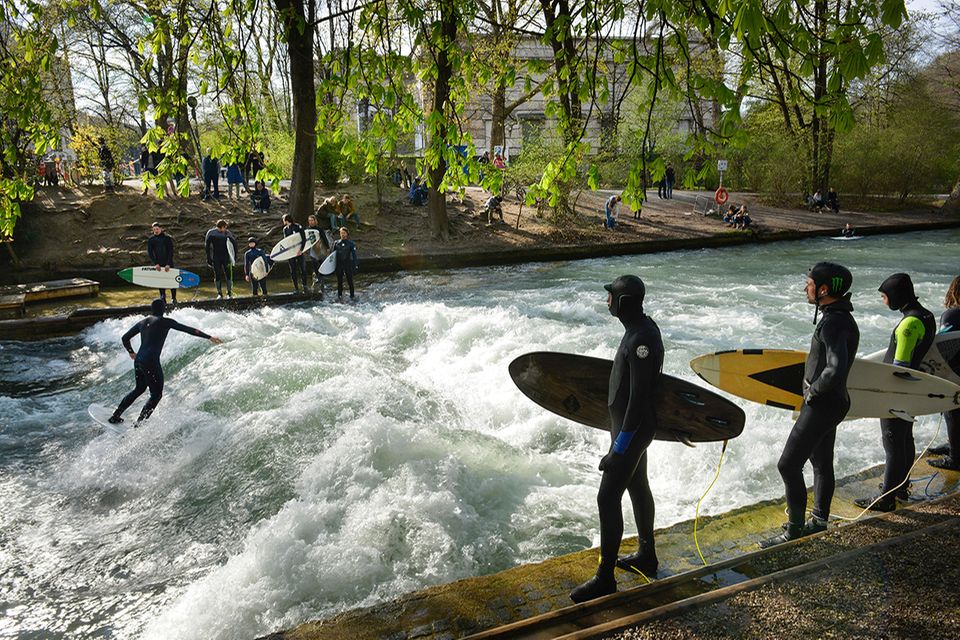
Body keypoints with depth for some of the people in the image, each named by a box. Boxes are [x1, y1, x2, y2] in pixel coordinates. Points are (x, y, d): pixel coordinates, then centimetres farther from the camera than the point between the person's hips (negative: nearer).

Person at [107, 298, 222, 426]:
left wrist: (131, 352, 38)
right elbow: (188, 330, -7)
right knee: (156, 395, 6)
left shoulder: (142, 322, 14)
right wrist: (209, 337, -6)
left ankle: (115, 416, 34)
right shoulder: (165, 322, -4)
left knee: (139, 389, 28)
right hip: (151, 363, -8)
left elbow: (125, 338, 21)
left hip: (138, 361, 8)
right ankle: (138, 424, 1)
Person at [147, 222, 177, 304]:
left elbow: (171, 252, -6)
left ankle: (173, 298, 7)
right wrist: (155, 264, -11)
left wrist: (168, 264, -15)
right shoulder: (151, 240, 3)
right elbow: (150, 253, 0)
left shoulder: (167, 238, -2)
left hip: (168, 263, -1)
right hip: (158, 264, 2)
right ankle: (163, 298, 4)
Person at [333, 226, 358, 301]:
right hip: (339, 264, 3)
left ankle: (352, 295, 12)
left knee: (350, 280, 2)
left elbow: (354, 255, -4)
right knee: (339, 281, 9)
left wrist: (355, 265, -12)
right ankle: (339, 295, 19)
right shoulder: (336, 243, 7)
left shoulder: (351, 243, -1)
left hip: (348, 264, -3)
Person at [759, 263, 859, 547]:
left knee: (788, 465, -5)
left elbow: (836, 370, -37)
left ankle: (794, 529, 4)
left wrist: (813, 390, -20)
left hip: (821, 406, -10)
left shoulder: (833, 323, -24)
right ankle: (819, 520, 35)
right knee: (822, 463, 21)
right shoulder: (841, 317, 9)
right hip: (829, 403, 10)